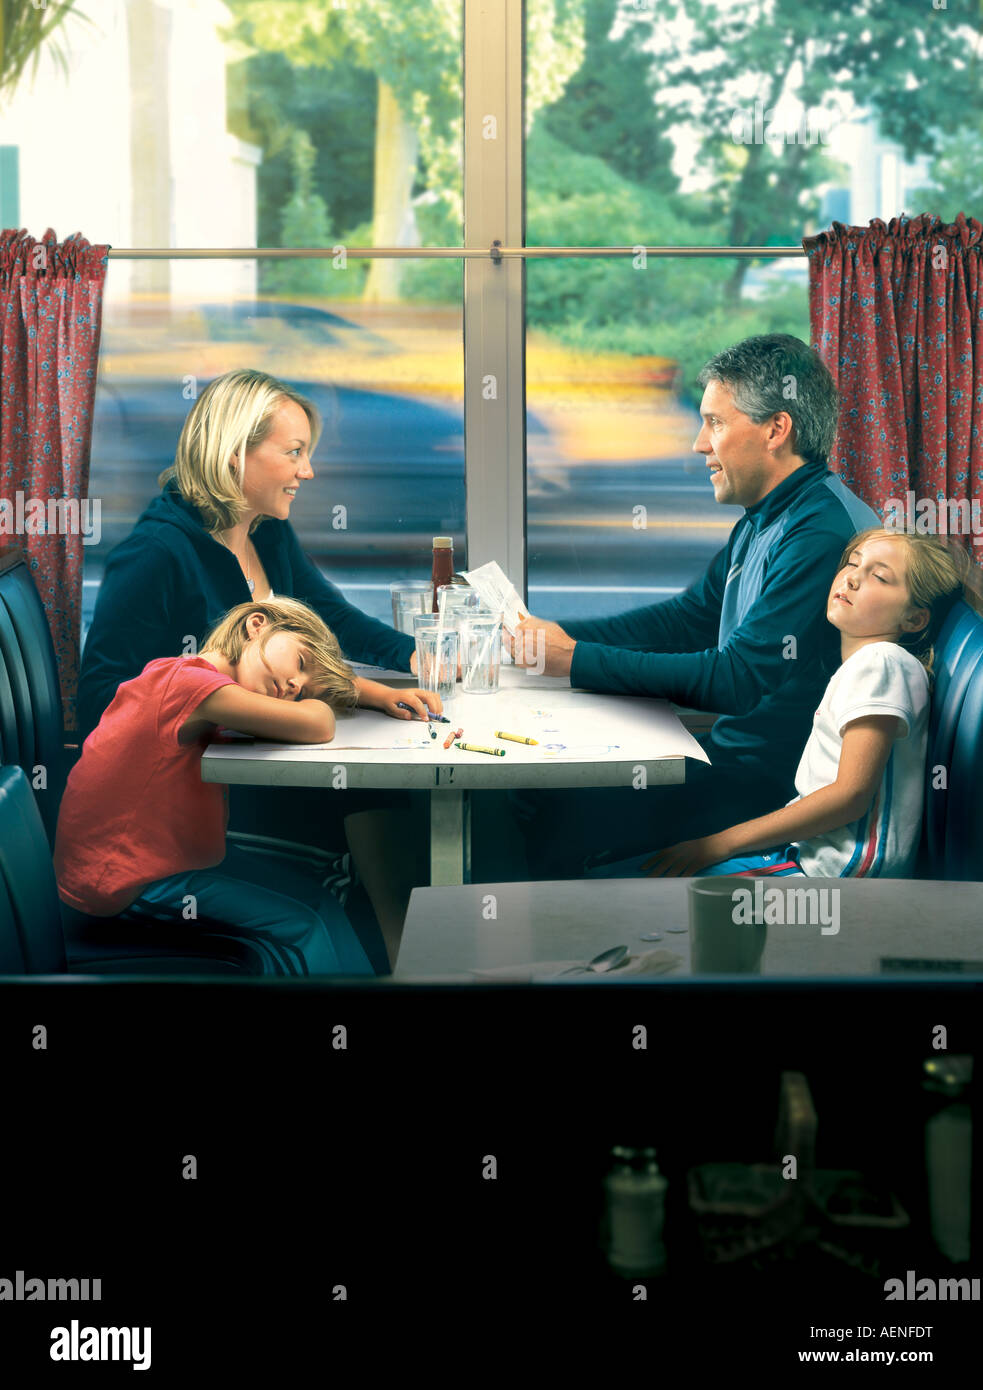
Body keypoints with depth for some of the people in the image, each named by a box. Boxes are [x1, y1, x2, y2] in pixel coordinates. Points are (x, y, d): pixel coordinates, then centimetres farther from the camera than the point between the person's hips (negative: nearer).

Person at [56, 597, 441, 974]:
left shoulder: (204, 684, 6)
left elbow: (334, 678, 22)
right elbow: (318, 726, -30)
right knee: (304, 925, -11)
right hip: (126, 884, -10)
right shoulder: (188, 680, -23)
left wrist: (385, 695, 6)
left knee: (322, 902, 9)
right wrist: (316, 706, -7)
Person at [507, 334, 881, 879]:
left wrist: (577, 659, -21)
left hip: (770, 781, -10)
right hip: (734, 751, 10)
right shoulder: (763, 521, 14)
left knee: (553, 812, -16)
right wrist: (557, 634, 7)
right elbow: (687, 618, 20)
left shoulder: (820, 535, -21)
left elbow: (736, 678, -25)